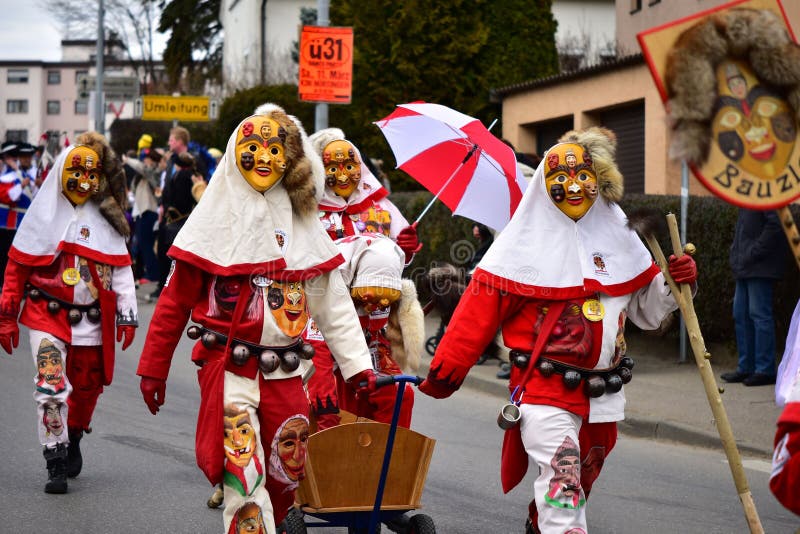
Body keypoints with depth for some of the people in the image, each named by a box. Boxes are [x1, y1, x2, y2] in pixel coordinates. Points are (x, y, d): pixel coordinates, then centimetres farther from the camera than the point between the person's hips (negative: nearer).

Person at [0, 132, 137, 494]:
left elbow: (121, 268, 9)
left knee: (86, 389, 10)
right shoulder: (45, 214, 2)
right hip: (47, 314, -3)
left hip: (91, 319, 3)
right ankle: (56, 464, -8)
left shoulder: (106, 218, 8)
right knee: (51, 387, -15)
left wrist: (127, 314, 2)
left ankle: (73, 439, 38)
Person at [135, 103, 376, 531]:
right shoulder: (220, 219, 2)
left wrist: (356, 364, 3)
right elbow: (175, 302, 3)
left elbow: (333, 303, 11)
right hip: (228, 368, -4)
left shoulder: (302, 224, 11)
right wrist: (153, 368, 1)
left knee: (287, 476, 8)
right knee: (245, 478, -14)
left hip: (284, 374, 4)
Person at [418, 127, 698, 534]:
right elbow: (479, 309, -6)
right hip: (544, 389, -6)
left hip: (602, 392, 6)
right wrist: (445, 371, -8)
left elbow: (646, 310, 17)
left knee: (580, 482, 18)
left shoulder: (617, 238, 11)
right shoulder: (527, 242, -4)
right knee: (562, 470, -22)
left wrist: (672, 283, -3)